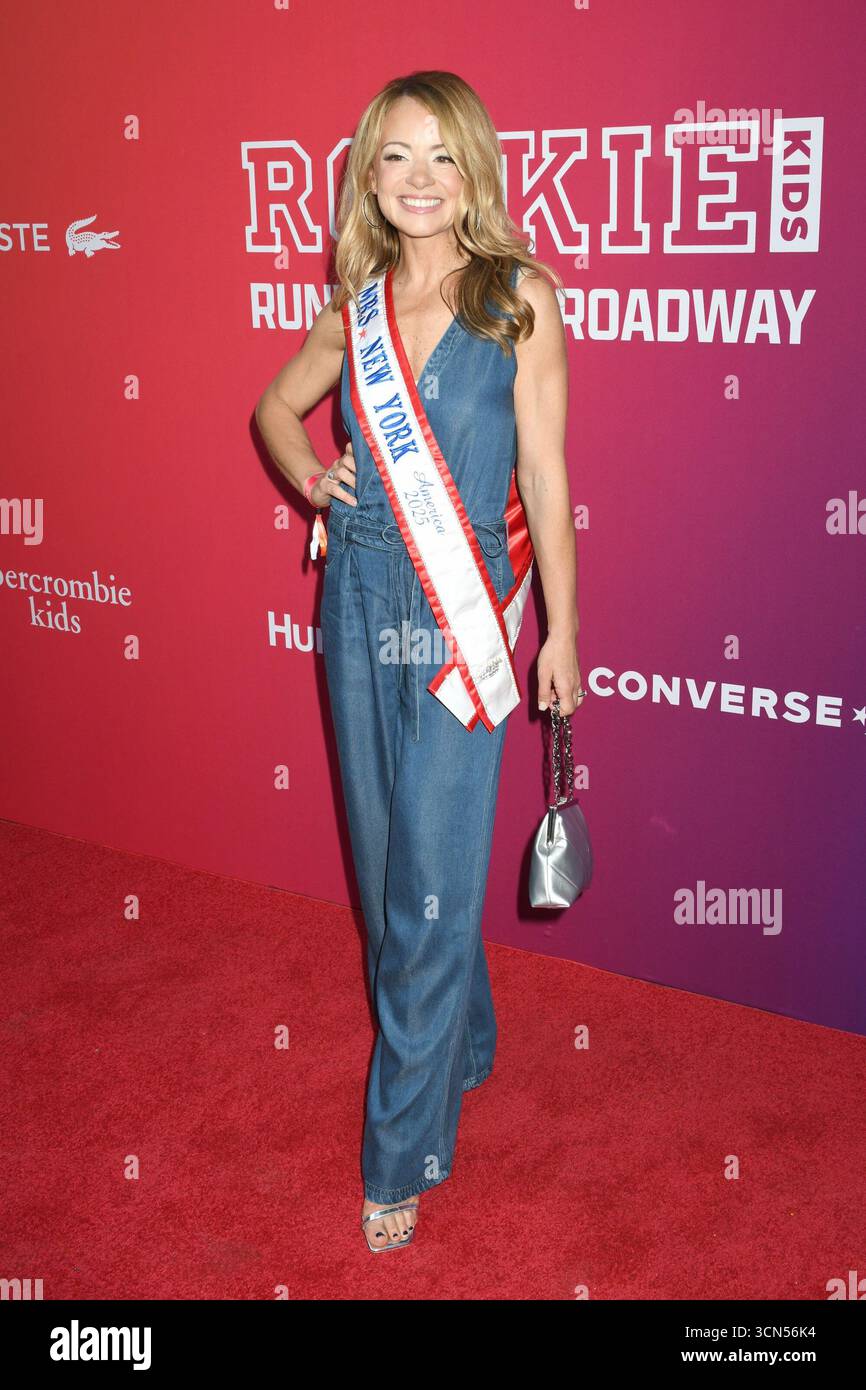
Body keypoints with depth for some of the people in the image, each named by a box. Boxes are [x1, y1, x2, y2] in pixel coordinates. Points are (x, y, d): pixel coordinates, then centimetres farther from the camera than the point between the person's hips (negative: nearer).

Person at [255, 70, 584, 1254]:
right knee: (384, 849, 15)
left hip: (461, 608, -5)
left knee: (431, 876, -3)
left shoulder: (518, 298, -3)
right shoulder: (356, 305, 8)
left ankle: (403, 1152, 10)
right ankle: (460, 1042, 38)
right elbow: (276, 408, 25)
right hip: (360, 593, 5)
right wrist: (308, 476, 4)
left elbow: (545, 474, -3)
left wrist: (562, 629, -3)